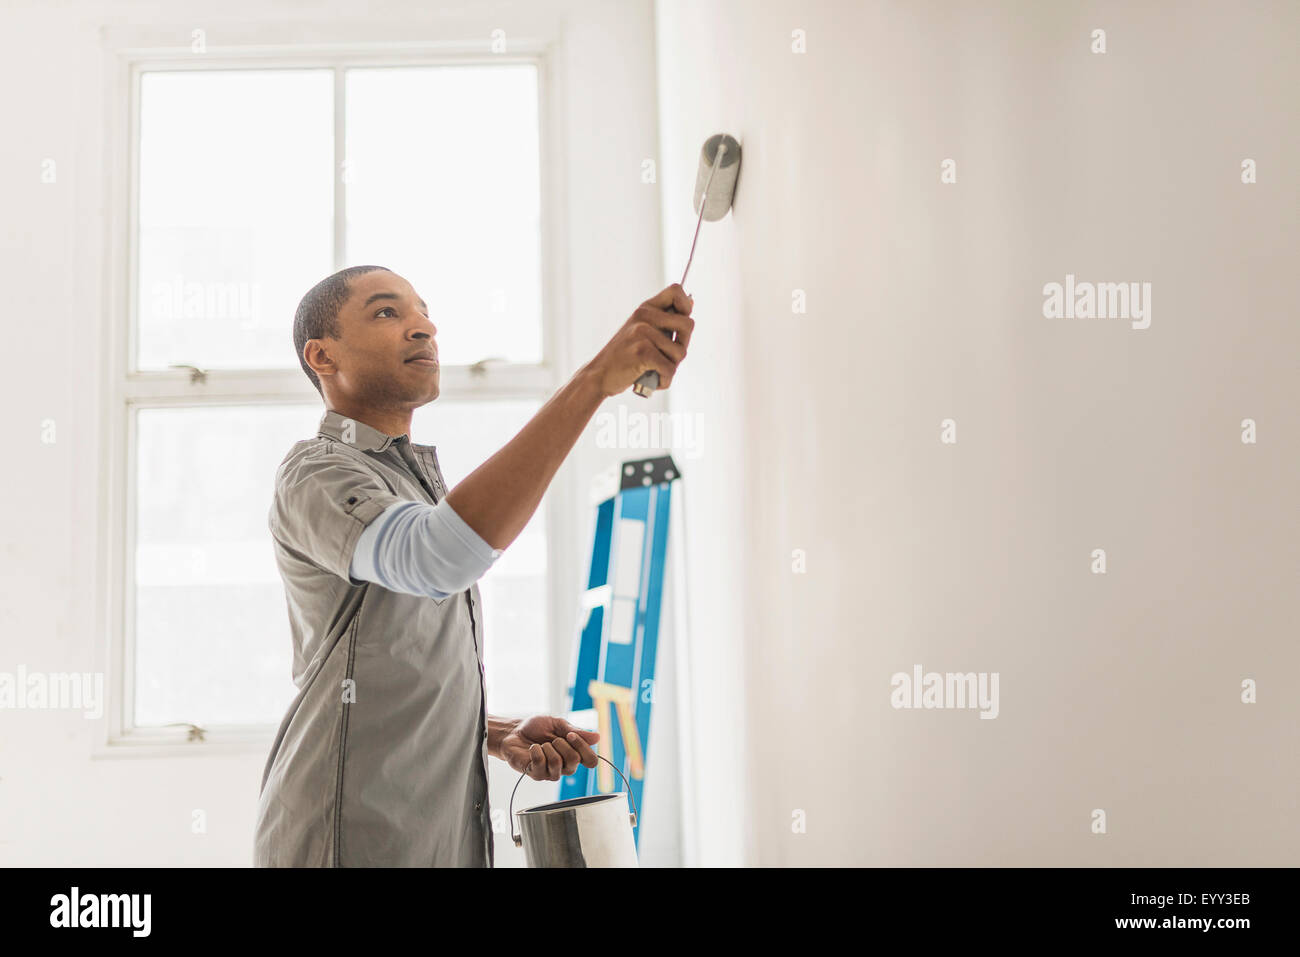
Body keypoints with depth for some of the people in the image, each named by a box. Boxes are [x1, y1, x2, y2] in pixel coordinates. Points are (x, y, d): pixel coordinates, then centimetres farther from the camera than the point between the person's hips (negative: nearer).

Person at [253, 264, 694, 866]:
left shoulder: (419, 482, 19)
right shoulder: (315, 473, -11)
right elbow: (437, 558, -34)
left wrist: (501, 736, 3)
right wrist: (596, 378, -35)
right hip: (353, 842, -8)